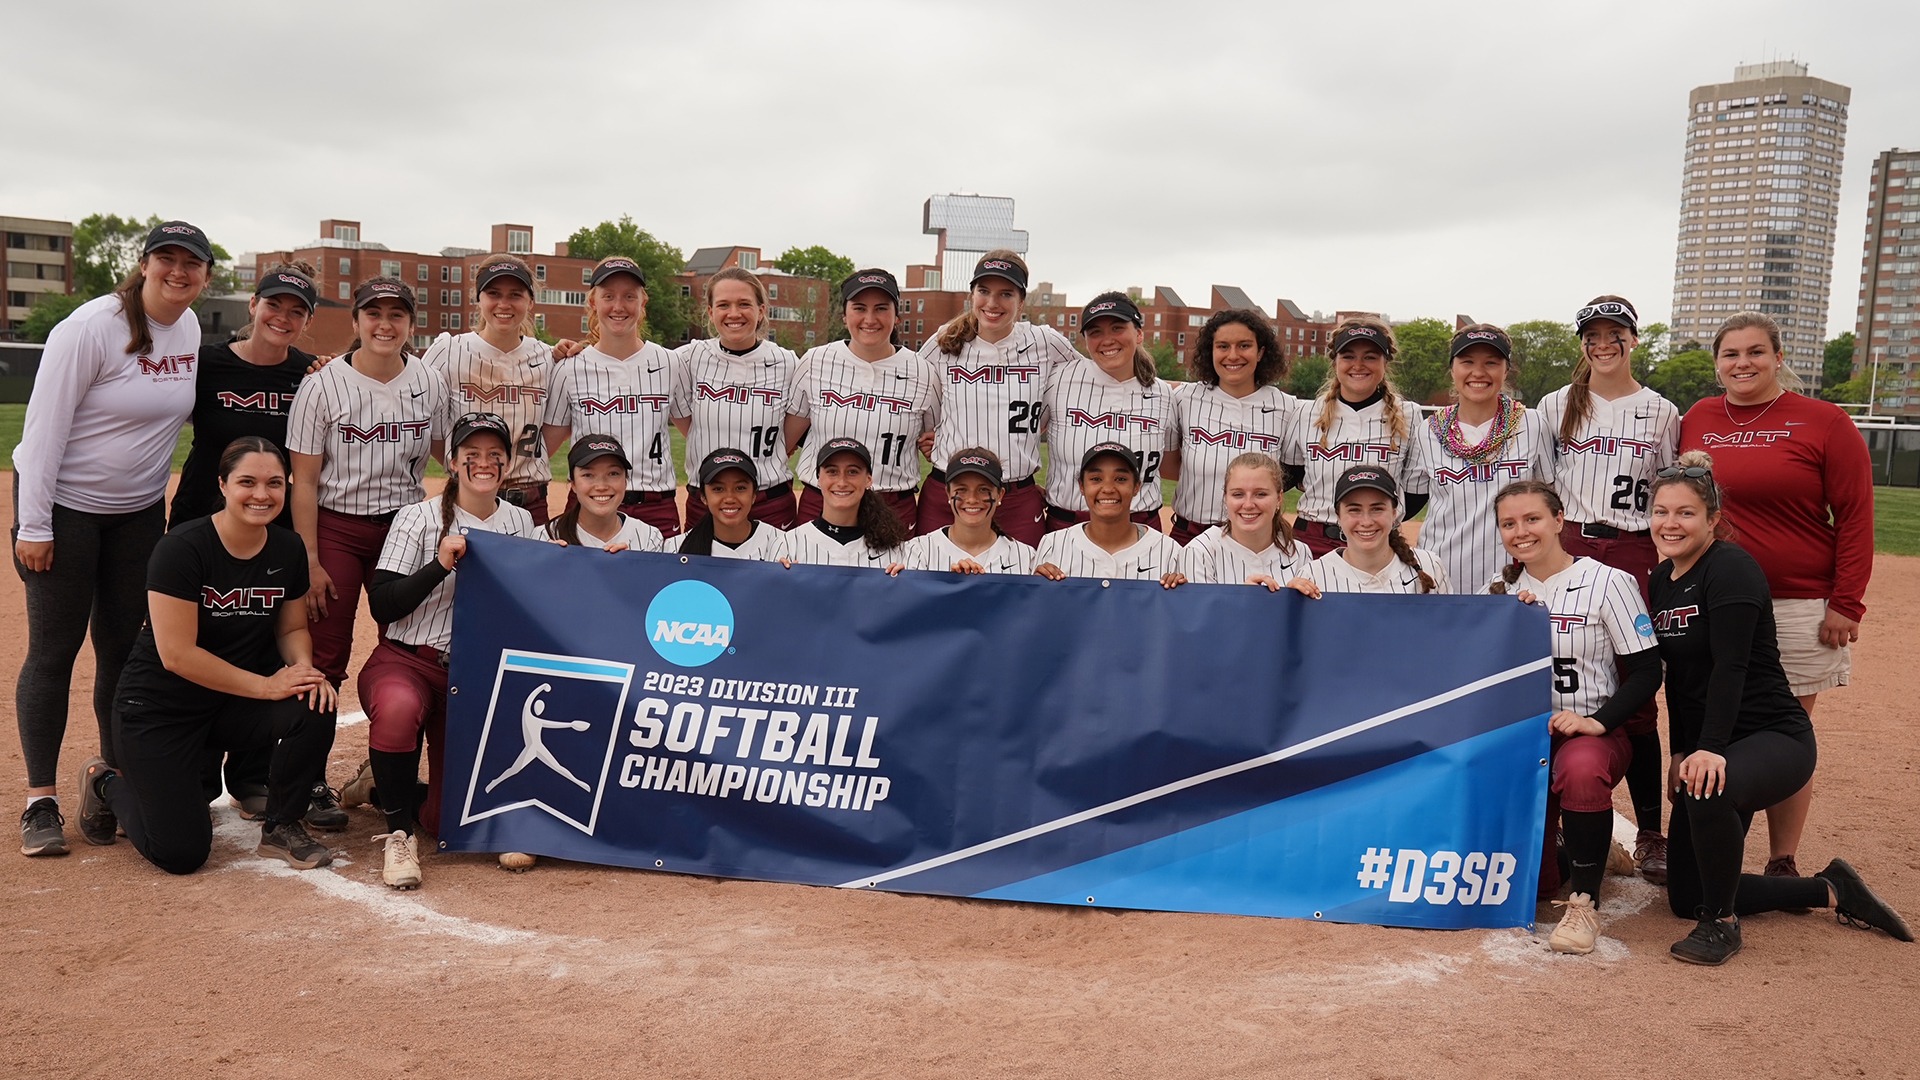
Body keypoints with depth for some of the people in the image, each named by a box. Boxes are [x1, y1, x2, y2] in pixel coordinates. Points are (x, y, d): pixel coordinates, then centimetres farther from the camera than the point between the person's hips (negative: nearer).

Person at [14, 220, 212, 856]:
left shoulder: (189, 328, 2)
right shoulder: (92, 327, -17)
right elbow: (43, 428, -17)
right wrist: (32, 526, -18)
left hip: (140, 510, 6)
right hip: (64, 505, -6)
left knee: (125, 647, 11)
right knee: (54, 650, -1)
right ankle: (40, 800, 8)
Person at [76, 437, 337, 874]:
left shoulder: (288, 550, -4)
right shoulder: (181, 549, -21)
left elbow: (292, 628, 9)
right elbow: (177, 654, -23)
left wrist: (303, 667, -14)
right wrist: (266, 685, -24)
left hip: (236, 702, 5)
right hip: (159, 707, -5)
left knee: (314, 710, -26)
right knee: (181, 853, -9)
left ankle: (281, 827, 0)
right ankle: (108, 784, 24)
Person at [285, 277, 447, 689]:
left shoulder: (431, 384, 1)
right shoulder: (322, 386, -8)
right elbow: (305, 482, -7)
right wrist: (310, 561, -10)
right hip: (335, 528, -3)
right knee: (325, 657, 0)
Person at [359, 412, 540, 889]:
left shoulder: (521, 523, 7)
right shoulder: (419, 519, -4)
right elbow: (381, 607, -12)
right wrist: (440, 565, -23)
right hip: (406, 661, -3)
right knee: (398, 707, -41)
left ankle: (390, 786, 32)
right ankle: (399, 833, -20)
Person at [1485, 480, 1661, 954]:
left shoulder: (1608, 583, -4)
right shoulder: (1500, 591, 9)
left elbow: (1647, 670, -6)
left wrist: (1597, 722, -20)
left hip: (1595, 733, -3)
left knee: (1581, 768, -40)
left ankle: (1584, 901, -24)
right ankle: (1553, 860, 29)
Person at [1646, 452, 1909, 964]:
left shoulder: (1731, 568, -16)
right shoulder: (1661, 579, 8)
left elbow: (1730, 667, -25)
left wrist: (1710, 749, -33)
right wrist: (1678, 750, 9)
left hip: (1774, 739, -8)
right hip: (1704, 745, 9)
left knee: (1708, 789, -42)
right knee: (1685, 897, 6)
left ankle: (1722, 923, -18)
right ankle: (1830, 891, 25)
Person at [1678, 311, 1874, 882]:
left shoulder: (1824, 423, -3)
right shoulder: (1697, 421, 7)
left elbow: (1855, 518, -4)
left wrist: (1846, 604, -9)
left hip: (1799, 608, -3)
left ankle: (1783, 864, 17)